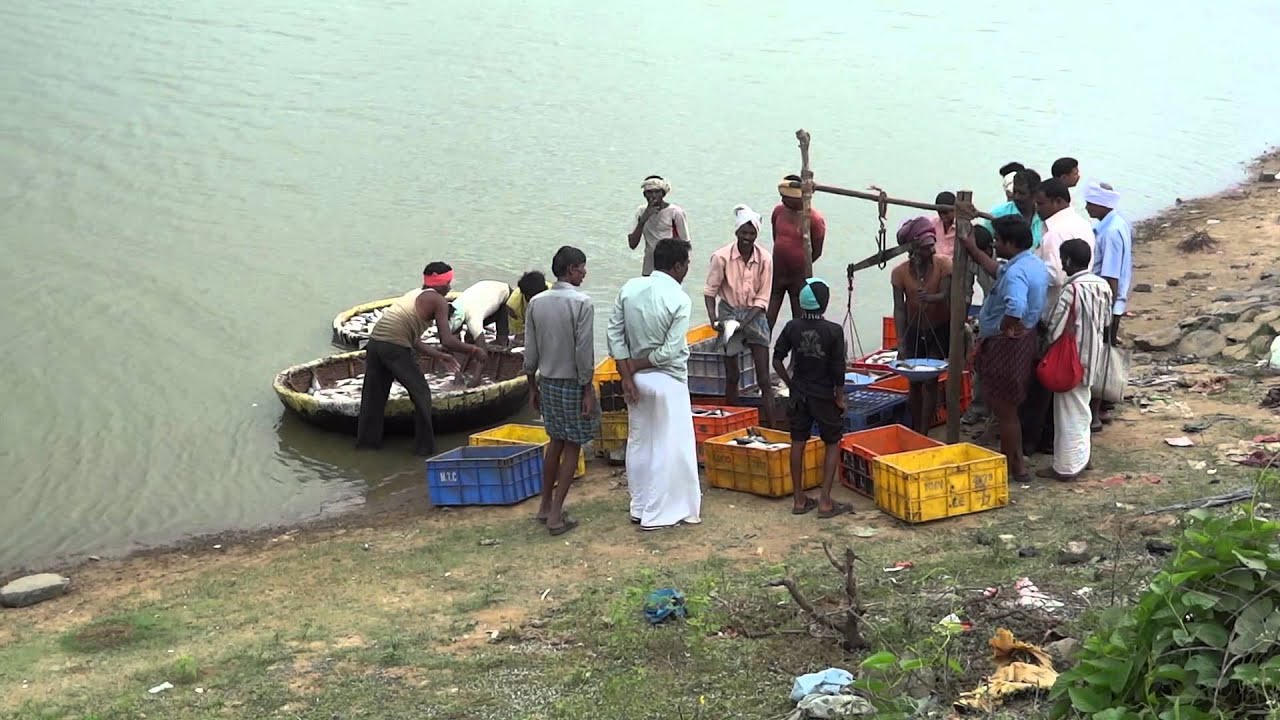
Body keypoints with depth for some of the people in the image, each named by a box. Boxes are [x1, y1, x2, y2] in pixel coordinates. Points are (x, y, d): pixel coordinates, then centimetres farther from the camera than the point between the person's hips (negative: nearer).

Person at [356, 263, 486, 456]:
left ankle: (366, 440, 26)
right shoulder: (437, 300, 2)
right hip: (395, 346, -8)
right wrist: (474, 350, 4)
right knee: (421, 393, 6)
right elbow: (447, 340, -8)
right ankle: (425, 447, 9)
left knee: (374, 393, 18)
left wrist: (438, 356, 32)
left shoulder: (413, 295, 27)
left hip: (375, 342, 8)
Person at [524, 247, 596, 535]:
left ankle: (545, 505, 26)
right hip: (573, 383, -6)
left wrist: (533, 387, 14)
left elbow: (530, 352, 4)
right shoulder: (582, 303, -16)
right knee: (572, 447, 3)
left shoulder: (536, 303, 1)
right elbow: (584, 352, -18)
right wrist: (588, 391, -11)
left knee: (556, 441, 20)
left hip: (547, 382, 6)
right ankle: (556, 514, 1)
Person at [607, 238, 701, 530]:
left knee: (639, 443, 16)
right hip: (668, 381, -6)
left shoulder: (630, 288, -2)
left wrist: (627, 374, -3)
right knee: (669, 448, 5)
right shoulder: (679, 300, -17)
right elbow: (669, 352, -20)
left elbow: (615, 334, -3)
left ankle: (639, 507, 25)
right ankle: (659, 512, 9)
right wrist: (635, 366, -8)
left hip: (638, 378, 6)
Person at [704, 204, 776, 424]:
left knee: (764, 377, -4)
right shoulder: (722, 257, -15)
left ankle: (770, 427, -2)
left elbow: (762, 298, -7)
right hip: (730, 312, -1)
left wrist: (745, 321, -18)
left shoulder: (765, 259, -10)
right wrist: (713, 318, -19)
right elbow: (710, 290, -6)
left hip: (755, 314, 1)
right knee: (732, 377, 7)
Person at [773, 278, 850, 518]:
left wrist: (790, 384, 10)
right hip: (824, 396, -4)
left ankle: (799, 499, 16)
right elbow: (838, 368, -14)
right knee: (832, 444, 9)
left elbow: (777, 360, -3)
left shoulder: (792, 327, -5)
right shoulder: (833, 331, -16)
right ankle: (825, 501, 4)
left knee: (798, 442, 12)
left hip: (799, 394, 4)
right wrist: (840, 396, -1)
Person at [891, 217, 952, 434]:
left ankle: (923, 435, -5)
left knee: (930, 382, -7)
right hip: (914, 331, 2)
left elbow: (946, 294, -25)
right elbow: (899, 309, -13)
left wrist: (930, 298, -48)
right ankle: (915, 433, 21)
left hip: (939, 330, -2)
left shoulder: (943, 265, -16)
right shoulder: (900, 273, -14)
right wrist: (901, 343, -19)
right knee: (914, 383, 8)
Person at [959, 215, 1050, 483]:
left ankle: (1016, 468, 8)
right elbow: (999, 271, 29)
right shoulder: (1034, 264, 8)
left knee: (1004, 409, 1)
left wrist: (1001, 329, -25)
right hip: (1023, 339, 10)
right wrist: (974, 250, 31)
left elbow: (1014, 310, -43)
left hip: (1006, 345, -10)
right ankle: (1007, 457, 32)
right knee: (1004, 406, 22)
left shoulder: (1016, 273, -25)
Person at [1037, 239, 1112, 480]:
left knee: (1069, 413, 0)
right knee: (1081, 409, 20)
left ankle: (1066, 467, 6)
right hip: (1092, 357, 8)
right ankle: (1081, 457, 28)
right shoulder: (1102, 285, 1)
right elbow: (1106, 321, 10)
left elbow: (1055, 326, -19)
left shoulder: (1072, 289, -22)